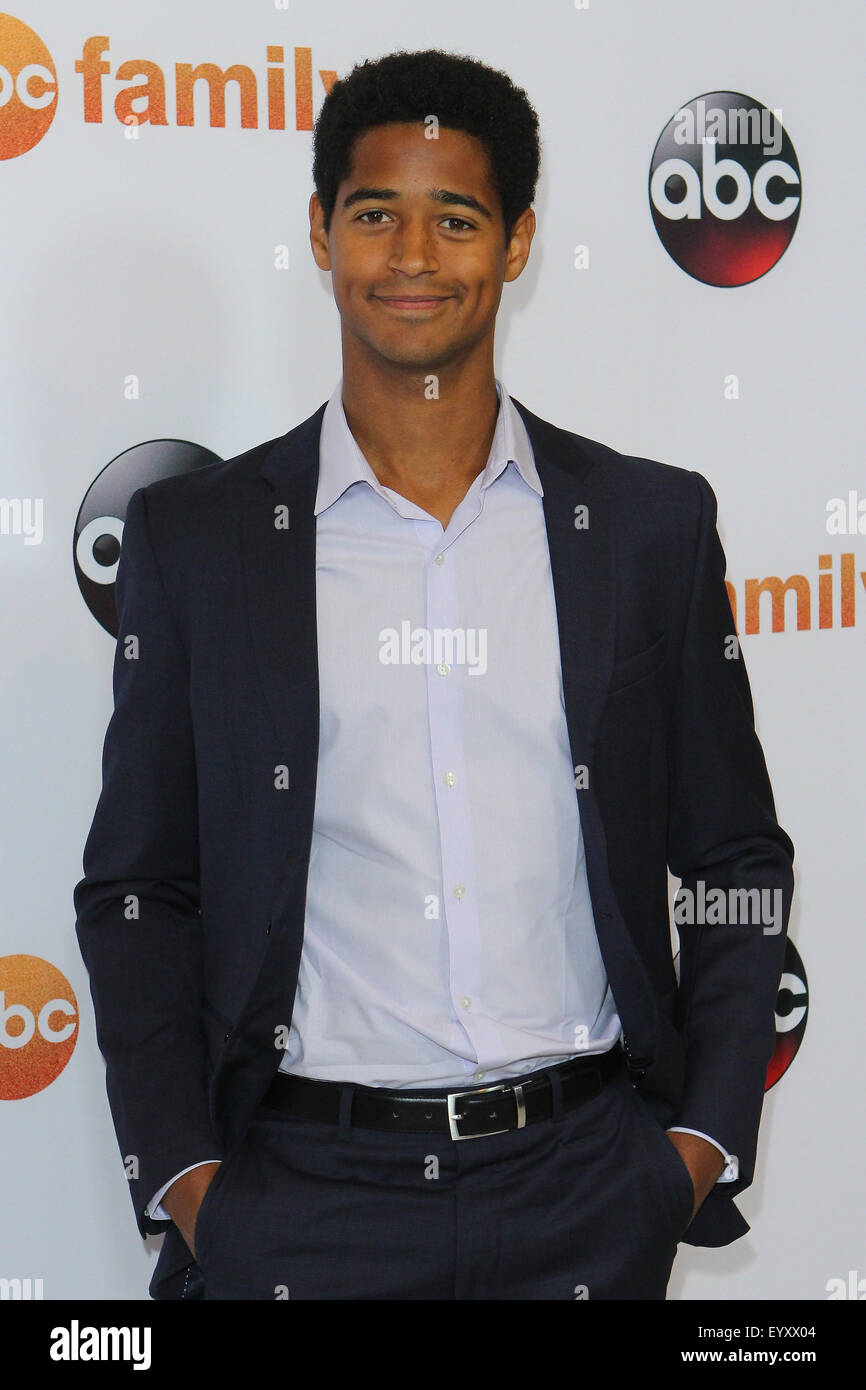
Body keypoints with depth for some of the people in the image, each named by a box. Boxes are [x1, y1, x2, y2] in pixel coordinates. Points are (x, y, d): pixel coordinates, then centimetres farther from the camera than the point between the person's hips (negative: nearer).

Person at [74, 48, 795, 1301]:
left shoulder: (653, 524, 4)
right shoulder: (195, 536, 2)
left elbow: (740, 865, 8)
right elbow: (134, 889, 5)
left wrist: (707, 1136, 0)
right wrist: (182, 1172, -4)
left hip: (587, 1193, 1)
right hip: (300, 1195, -1)